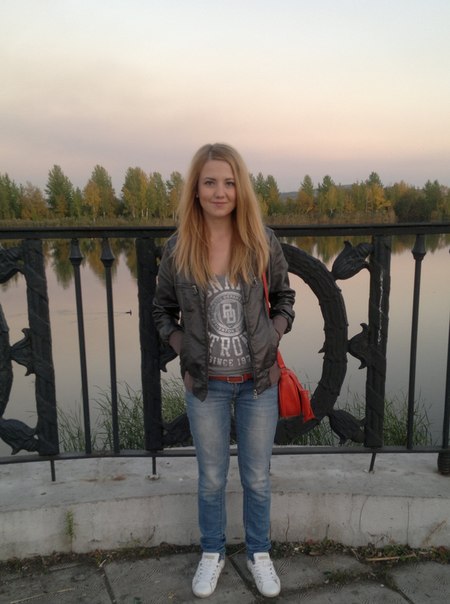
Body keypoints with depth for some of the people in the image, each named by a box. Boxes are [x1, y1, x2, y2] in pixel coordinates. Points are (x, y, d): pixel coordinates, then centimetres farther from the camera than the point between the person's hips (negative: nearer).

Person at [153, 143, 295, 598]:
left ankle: (259, 554, 42)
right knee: (211, 478, 17)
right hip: (206, 384, 0)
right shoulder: (178, 249, -8)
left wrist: (274, 338, -7)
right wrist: (181, 347, -7)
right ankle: (212, 554, 43)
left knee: (257, 477, 17)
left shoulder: (262, 243, -8)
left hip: (258, 382, 0)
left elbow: (284, 297, 7)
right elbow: (162, 310, 6)